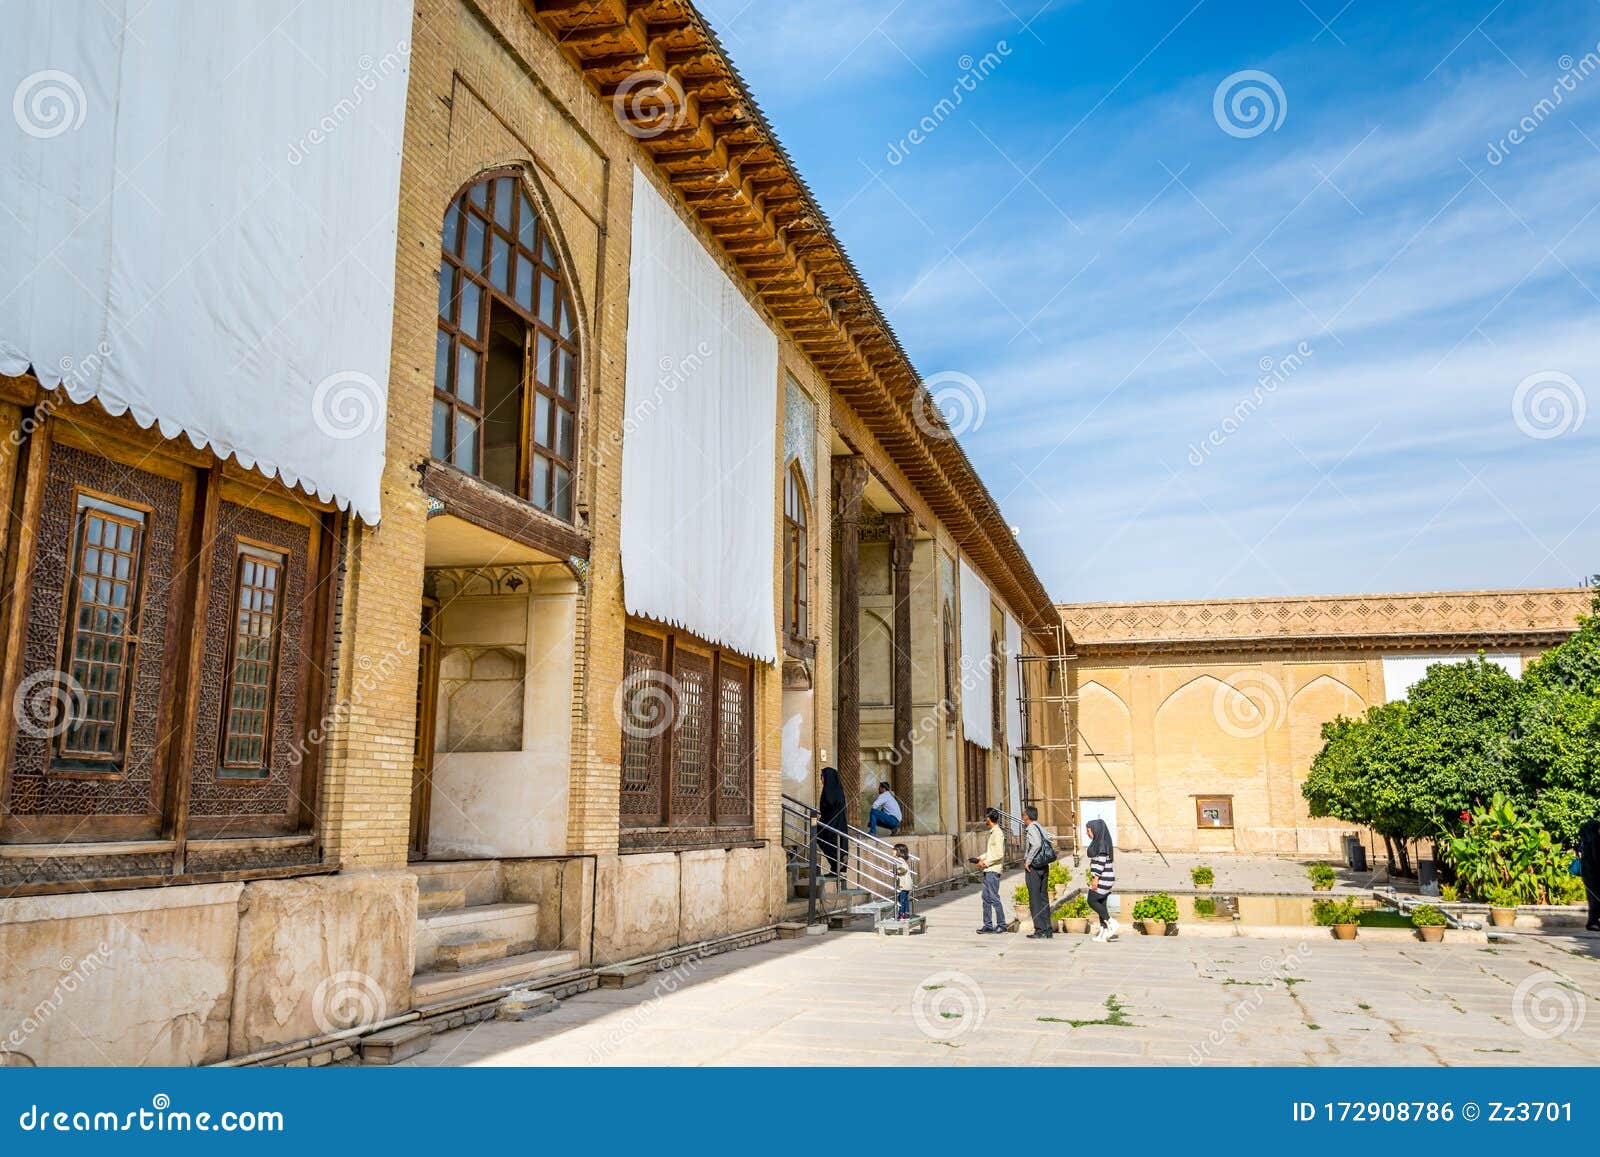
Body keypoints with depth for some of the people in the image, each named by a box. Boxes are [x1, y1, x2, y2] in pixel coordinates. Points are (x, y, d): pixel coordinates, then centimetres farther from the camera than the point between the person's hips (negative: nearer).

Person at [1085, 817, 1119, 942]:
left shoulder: (1102, 843, -15)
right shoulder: (1098, 842, 15)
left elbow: (1101, 861, -20)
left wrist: (1096, 878, -21)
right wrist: (1093, 878, 21)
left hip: (1102, 877, -10)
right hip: (1102, 878, 10)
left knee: (1092, 901, -7)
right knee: (1101, 903, 8)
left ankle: (1112, 923, -4)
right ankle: (1103, 934, 7)